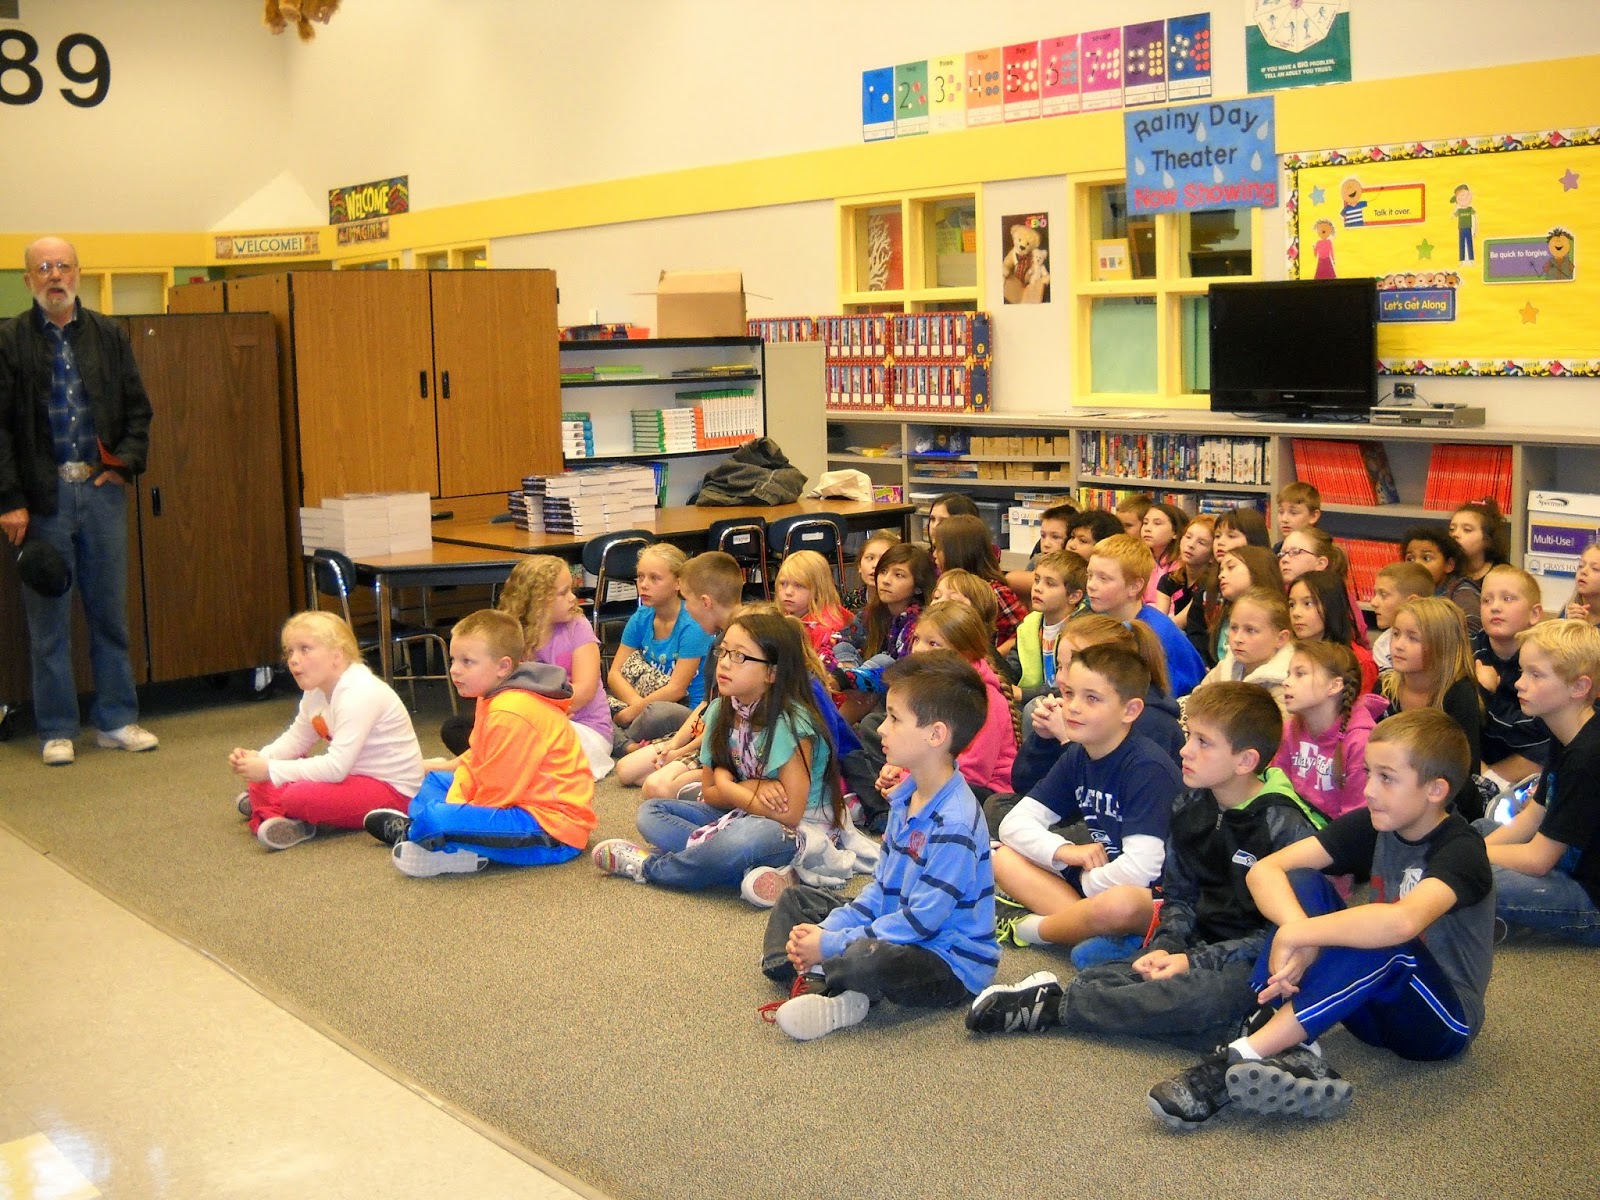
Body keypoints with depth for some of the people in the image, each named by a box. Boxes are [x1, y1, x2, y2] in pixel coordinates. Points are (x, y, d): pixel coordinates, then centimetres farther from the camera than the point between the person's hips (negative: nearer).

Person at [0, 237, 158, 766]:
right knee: (48, 620, 4)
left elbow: (138, 408, 14)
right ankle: (57, 731, 12)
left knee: (111, 612, 8)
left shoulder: (109, 336, 10)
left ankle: (116, 721, 17)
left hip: (102, 490, 3)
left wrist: (126, 463, -1)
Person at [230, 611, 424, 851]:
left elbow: (336, 768, -31)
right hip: (352, 775, 10)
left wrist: (270, 769, -28)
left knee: (300, 796, -28)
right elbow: (295, 740, 14)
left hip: (395, 789, -10)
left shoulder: (359, 694, -26)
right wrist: (258, 759, -7)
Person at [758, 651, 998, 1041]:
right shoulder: (906, 797, 5)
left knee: (867, 959, -40)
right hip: (896, 930, 10)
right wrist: (828, 930, -5)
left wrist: (830, 944, -22)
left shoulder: (953, 825, -26)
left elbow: (923, 919, -26)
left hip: (950, 963, -10)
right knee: (796, 901, 14)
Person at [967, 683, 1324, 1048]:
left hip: (1254, 962, -6)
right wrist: (1167, 947, -8)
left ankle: (1053, 1006, -32)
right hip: (1199, 945, 6)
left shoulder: (1287, 827, -14)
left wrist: (1195, 962, -18)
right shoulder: (1189, 805, 5)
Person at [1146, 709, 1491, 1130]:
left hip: (1443, 1022, -6)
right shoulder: (1370, 826, -3)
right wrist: (1296, 927, -35)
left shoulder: (1461, 850, -20)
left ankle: (1240, 1059, -39)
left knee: (1385, 941, -36)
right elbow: (1264, 870, -15)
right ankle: (1296, 1051, -30)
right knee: (1301, 883, -14)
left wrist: (1295, 935, -37)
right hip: (1376, 1008, 6)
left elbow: (1403, 921, -43)